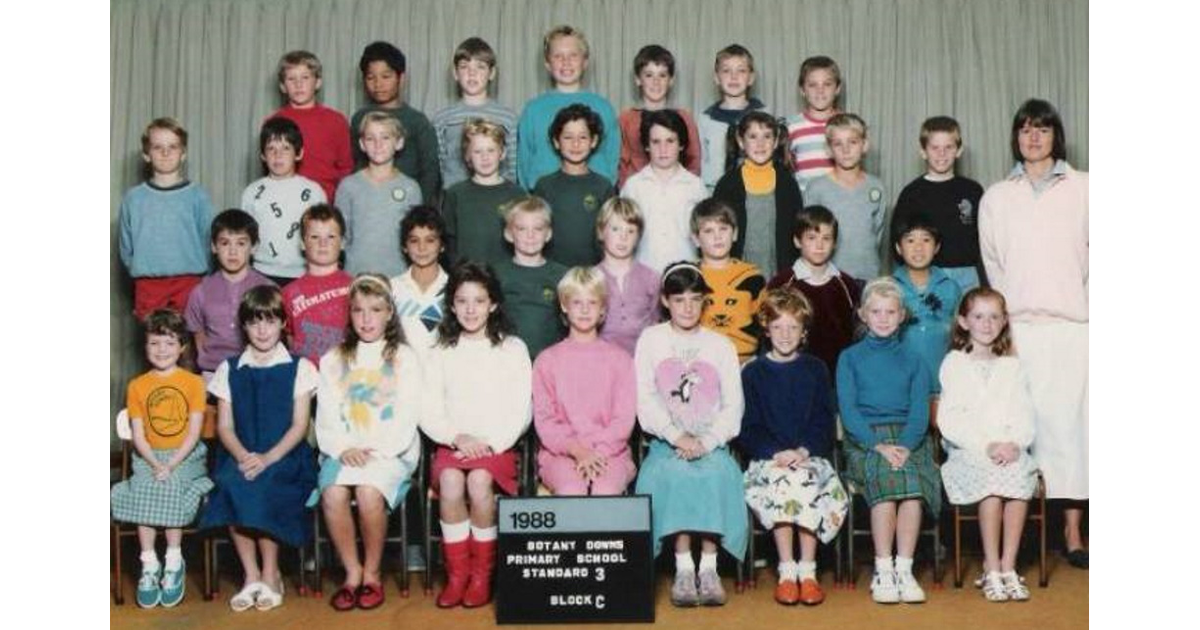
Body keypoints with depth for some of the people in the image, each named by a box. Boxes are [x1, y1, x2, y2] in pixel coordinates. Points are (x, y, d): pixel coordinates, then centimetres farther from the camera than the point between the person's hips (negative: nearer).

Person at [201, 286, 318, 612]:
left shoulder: (298, 368, 7)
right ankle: (251, 576, -18)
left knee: (258, 485, -33)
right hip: (241, 457, 2)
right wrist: (243, 456, -15)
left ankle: (270, 575, -15)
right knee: (232, 482, -32)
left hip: (285, 456, -2)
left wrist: (268, 458, -18)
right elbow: (224, 426, 6)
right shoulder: (229, 370, 14)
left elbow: (299, 426, -2)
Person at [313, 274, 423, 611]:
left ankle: (372, 574, -10)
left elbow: (407, 416, -1)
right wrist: (343, 449, -10)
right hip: (343, 451, 2)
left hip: (391, 452, -2)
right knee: (333, 493, -29)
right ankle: (352, 572, -11)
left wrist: (377, 452, -13)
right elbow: (326, 418, 8)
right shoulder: (333, 361, 17)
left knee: (368, 492, -31)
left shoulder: (404, 358, 9)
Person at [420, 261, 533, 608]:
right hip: (452, 444, 2)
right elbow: (429, 413, 6)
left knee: (479, 481, -32)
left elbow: (520, 411, 1)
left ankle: (482, 573, -15)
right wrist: (458, 437, -11)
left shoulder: (512, 348, 7)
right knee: (450, 482, -30)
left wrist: (490, 443, -12)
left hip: (497, 445, -1)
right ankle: (457, 573, -18)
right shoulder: (441, 353, 13)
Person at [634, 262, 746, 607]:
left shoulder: (721, 345, 13)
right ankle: (684, 567, -28)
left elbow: (733, 404, 6)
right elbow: (645, 399, 0)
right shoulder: (651, 339, 10)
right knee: (673, 474, -33)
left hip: (712, 444, 1)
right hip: (666, 441, -1)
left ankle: (709, 567, -26)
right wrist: (677, 437, -14)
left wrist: (706, 442, -11)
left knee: (716, 474, -31)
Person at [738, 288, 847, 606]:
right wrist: (777, 453, -14)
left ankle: (808, 571, -23)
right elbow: (747, 428, 3)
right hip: (767, 458, -1)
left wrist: (804, 451, -11)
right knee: (779, 482, -33)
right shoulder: (753, 372, 9)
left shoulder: (816, 369, 13)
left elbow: (826, 423, 7)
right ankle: (787, 571, -26)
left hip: (811, 457, 1)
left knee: (804, 480, -32)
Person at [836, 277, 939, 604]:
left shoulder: (913, 361, 18)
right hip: (864, 439, -1)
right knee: (884, 479, -32)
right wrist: (878, 445, -14)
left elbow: (920, 412, 7)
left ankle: (904, 569, -27)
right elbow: (847, 409, 2)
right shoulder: (850, 358, 13)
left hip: (907, 438, 2)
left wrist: (905, 446, -13)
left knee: (911, 480, -30)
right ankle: (883, 571, -29)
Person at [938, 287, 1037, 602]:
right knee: (992, 474, -33)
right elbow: (949, 420, -2)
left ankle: (1008, 566, -24)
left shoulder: (1012, 366, 19)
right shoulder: (954, 363, 8)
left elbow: (1025, 415, 9)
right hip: (967, 451, -3)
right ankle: (992, 570, -25)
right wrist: (986, 446, -14)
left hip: (1010, 449, 3)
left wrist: (1015, 444, -11)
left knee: (1022, 472, -30)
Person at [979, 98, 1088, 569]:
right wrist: (1008, 309, 7)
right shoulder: (996, 197, 14)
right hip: (1018, 327, 1)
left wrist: (1083, 302, 1)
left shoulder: (1082, 189, 7)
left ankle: (1072, 530, 4)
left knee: (1070, 421, -3)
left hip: (1072, 323, -1)